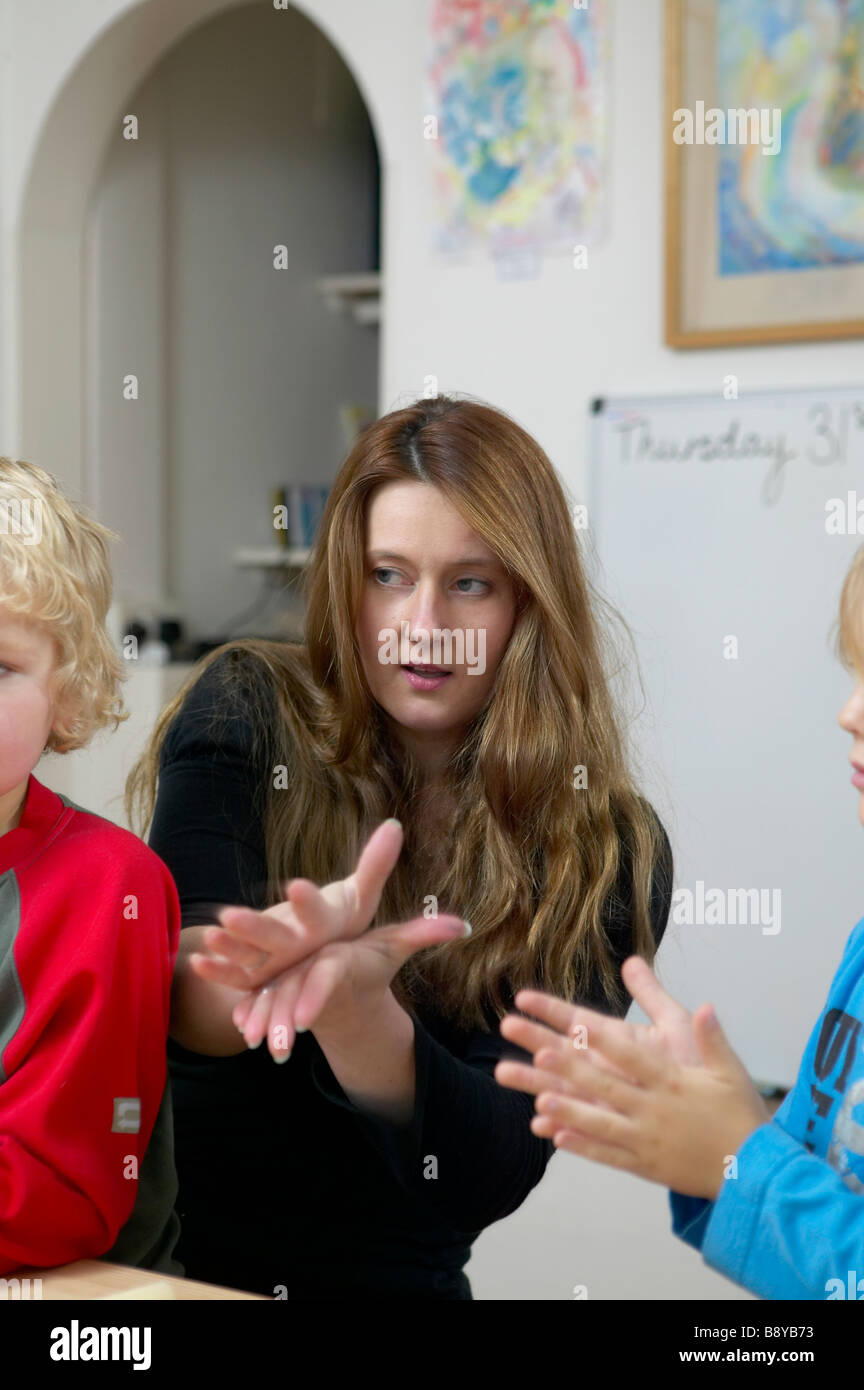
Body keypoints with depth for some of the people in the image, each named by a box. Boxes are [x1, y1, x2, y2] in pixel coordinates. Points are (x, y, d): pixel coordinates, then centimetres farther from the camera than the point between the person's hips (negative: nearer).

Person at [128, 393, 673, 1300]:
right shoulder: (245, 715, -2)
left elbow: (490, 1181, -11)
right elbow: (164, 1002, -12)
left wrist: (355, 1008, -28)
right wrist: (288, 951, -32)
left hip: (388, 1276, 0)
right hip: (153, 1252, 0)